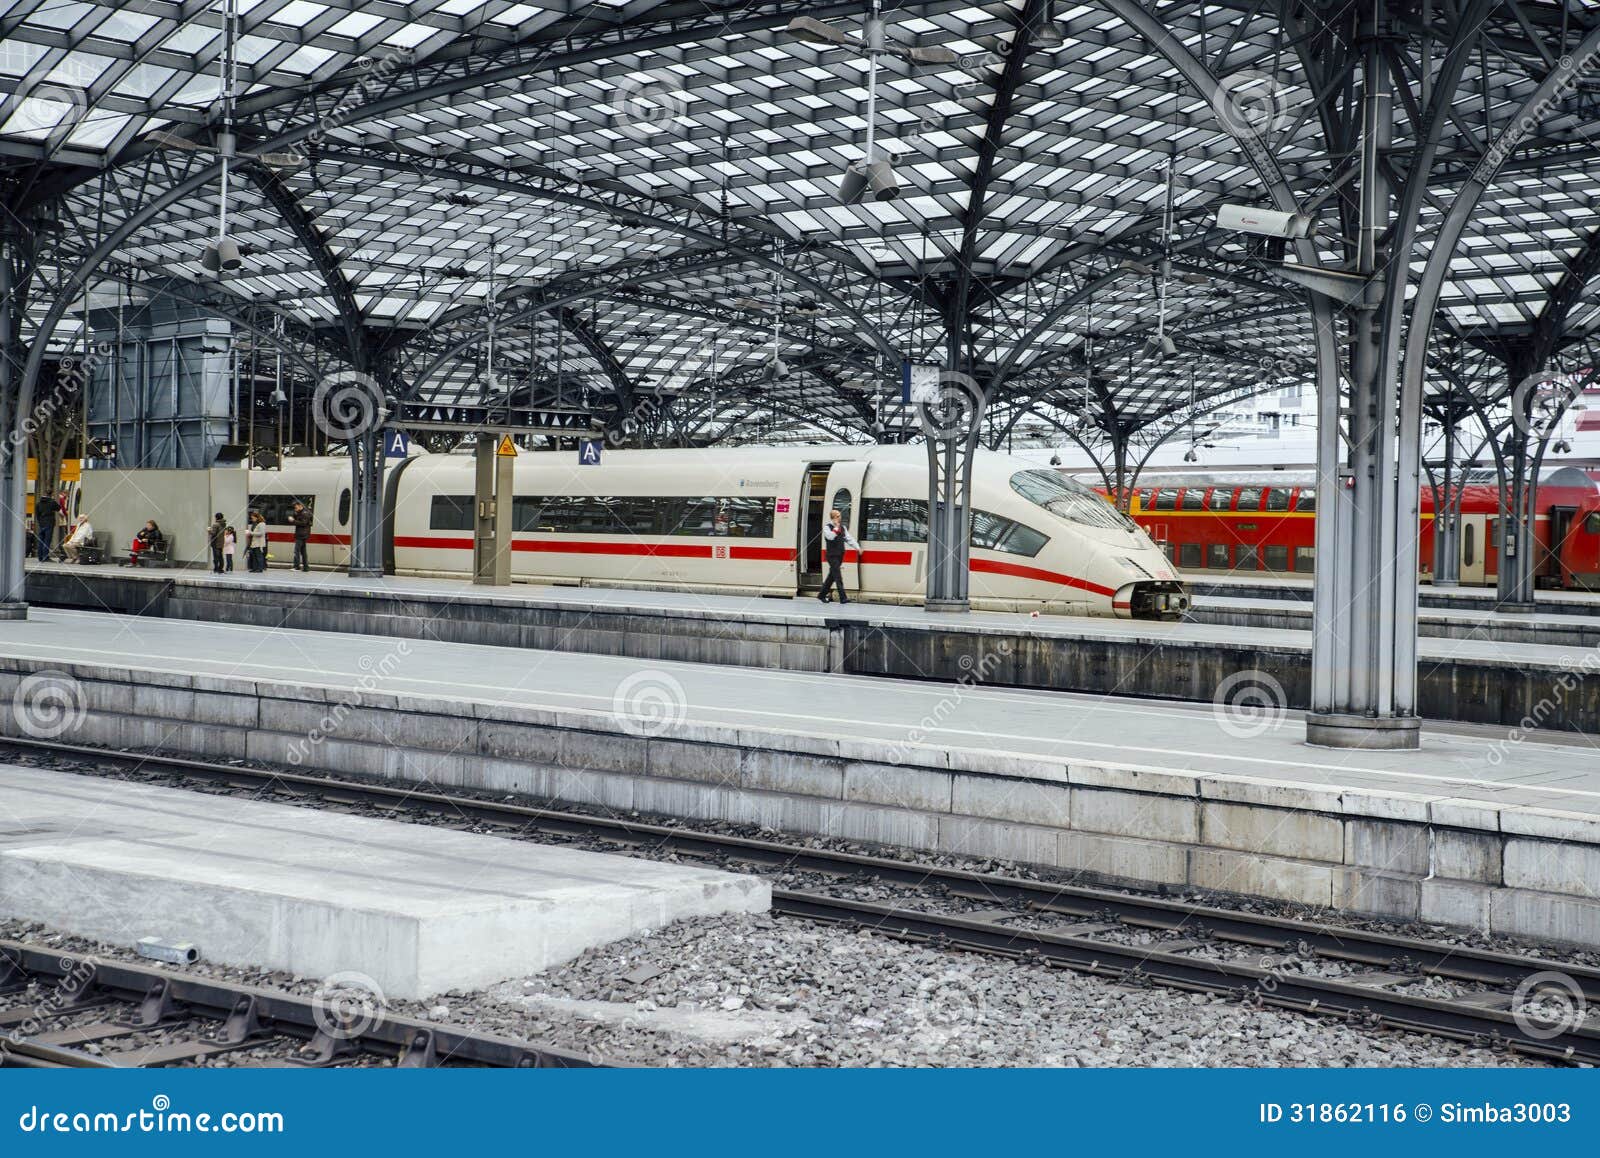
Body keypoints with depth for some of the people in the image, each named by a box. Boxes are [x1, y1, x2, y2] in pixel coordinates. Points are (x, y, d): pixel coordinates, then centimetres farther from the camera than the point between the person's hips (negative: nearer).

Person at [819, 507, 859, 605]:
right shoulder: (827, 527, -6)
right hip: (832, 555, -7)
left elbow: (849, 538, 8)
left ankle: (822, 595, 25)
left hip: (840, 555, 7)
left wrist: (857, 547, -3)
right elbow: (830, 536, -25)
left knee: (832, 576, 13)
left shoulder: (843, 527, 13)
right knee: (837, 576, -13)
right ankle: (843, 597, -17)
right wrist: (836, 527, -18)